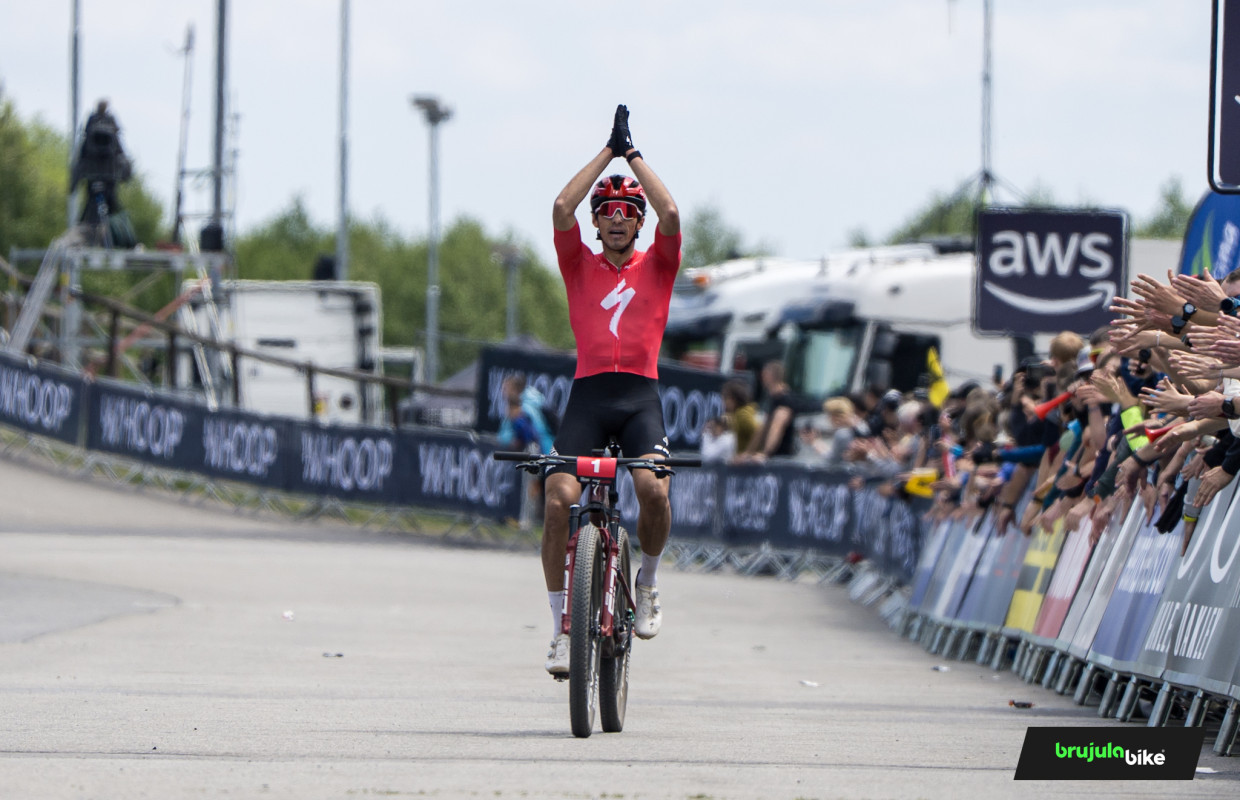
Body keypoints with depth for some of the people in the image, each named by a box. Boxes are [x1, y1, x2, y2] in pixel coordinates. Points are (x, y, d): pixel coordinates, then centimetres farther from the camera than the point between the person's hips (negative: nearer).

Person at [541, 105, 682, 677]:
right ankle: (562, 624, -5)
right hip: (588, 393, 1)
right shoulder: (580, 265, 15)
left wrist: (633, 154, 3)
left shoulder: (656, 266, 14)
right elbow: (561, 210, -1)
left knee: (654, 490, -26)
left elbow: (670, 214, -4)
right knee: (559, 501, -16)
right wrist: (608, 152, 2)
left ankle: (648, 578, 3)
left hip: (640, 395, -1)